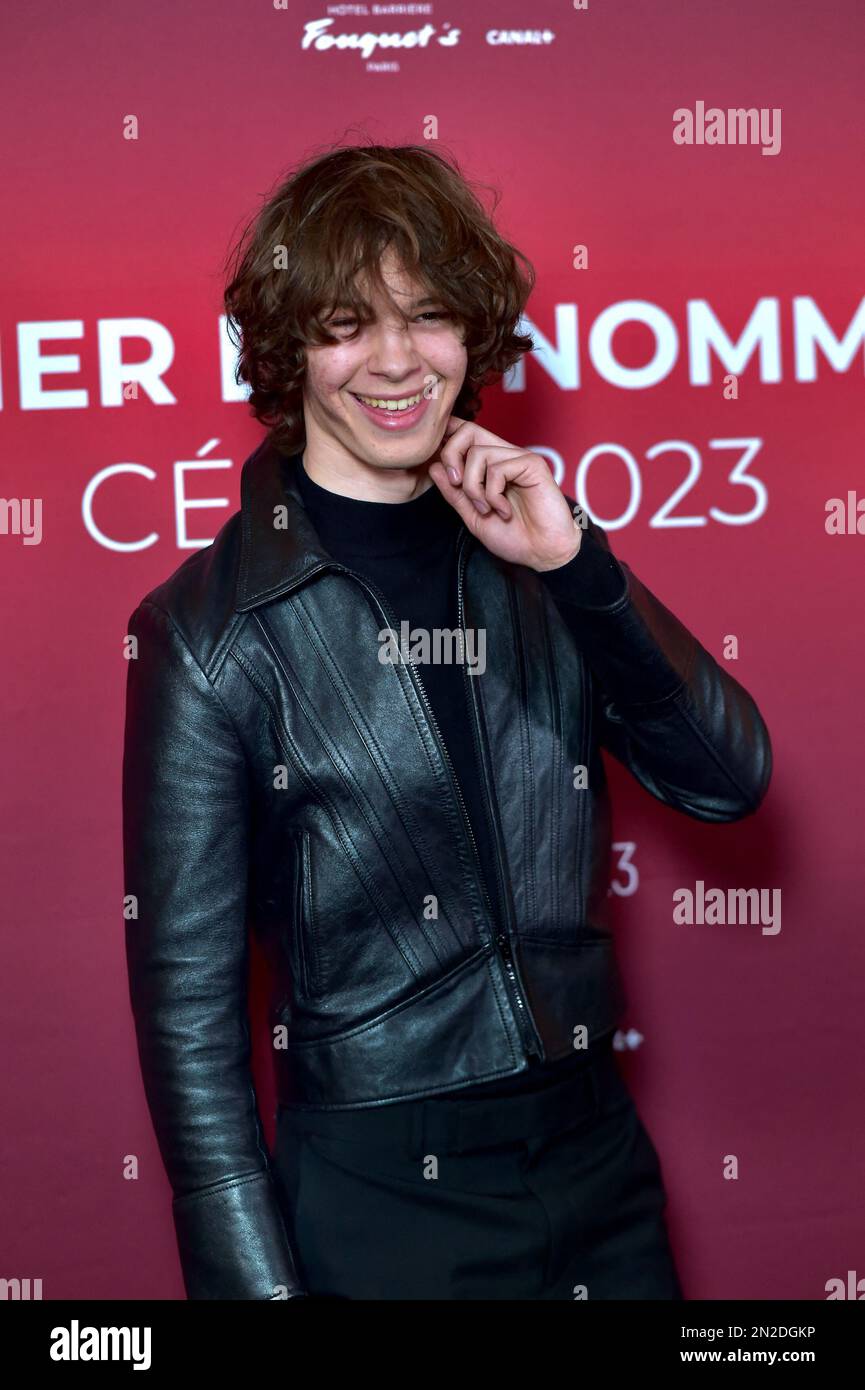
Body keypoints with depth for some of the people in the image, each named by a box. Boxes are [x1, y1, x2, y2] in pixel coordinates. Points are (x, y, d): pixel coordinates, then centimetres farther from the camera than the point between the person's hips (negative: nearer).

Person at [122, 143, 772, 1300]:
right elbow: (188, 996, -9)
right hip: (375, 1206, -4)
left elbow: (728, 780, -2)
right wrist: (254, 1276, -11)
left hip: (601, 1169, 4)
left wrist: (576, 561, -14)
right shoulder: (214, 629, -10)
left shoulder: (530, 555, 3)